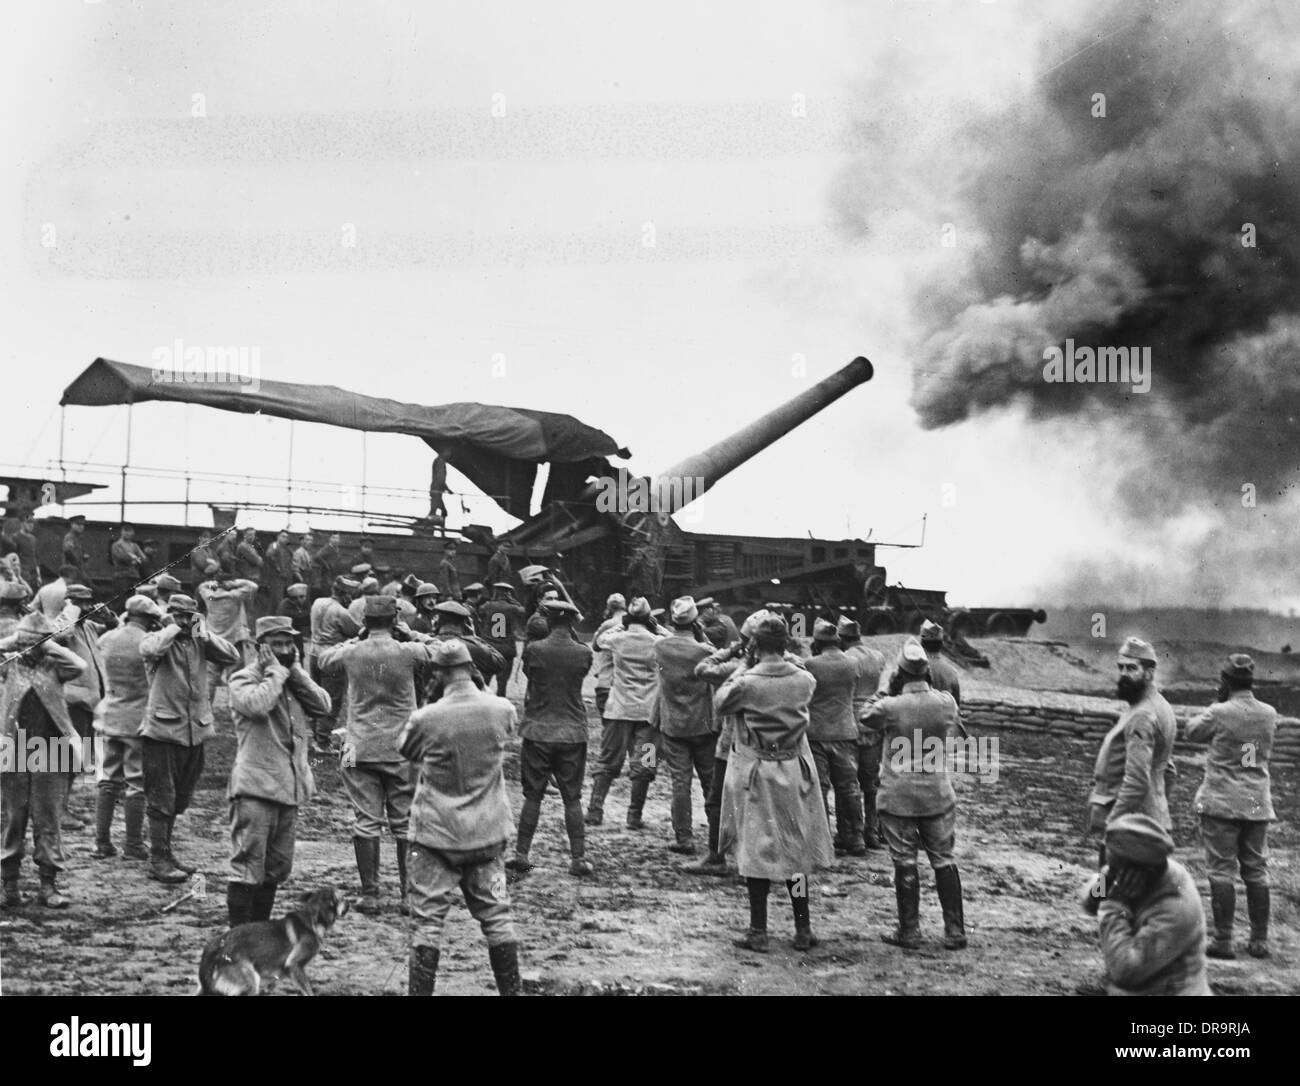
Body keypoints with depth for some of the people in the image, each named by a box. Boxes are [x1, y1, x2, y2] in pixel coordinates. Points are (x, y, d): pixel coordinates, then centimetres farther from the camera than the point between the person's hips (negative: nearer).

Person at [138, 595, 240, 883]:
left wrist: (204, 633, -7)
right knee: (161, 798, -3)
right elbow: (149, 649, -28)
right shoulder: (159, 639, -4)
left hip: (195, 730, 6)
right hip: (163, 730, -6)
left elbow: (232, 657, -2)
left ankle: (166, 853, 28)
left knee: (178, 798, 16)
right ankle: (158, 861, 1)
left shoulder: (199, 642, 9)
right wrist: (174, 628, -15)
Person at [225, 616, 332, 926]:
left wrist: (294, 671, -3)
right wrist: (276, 672, -13)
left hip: (290, 787, 7)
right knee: (248, 867, -8)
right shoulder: (244, 679, -5)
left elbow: (323, 706, 1)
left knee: (277, 868, 14)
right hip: (255, 787, -7)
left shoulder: (295, 679, 16)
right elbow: (257, 704, -26)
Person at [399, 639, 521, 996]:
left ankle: (419, 991, 5)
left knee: (428, 919, 4)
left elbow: (404, 749, 3)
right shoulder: (502, 711, -9)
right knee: (496, 916, 13)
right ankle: (511, 989, 19)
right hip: (487, 833, 3)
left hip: (437, 833, -3)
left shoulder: (425, 719, -17)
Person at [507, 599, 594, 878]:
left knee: (533, 795, 8)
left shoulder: (534, 650, -9)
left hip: (538, 731, -1)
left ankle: (521, 853, 8)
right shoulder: (583, 654, -6)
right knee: (572, 798, 7)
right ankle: (578, 858, 5)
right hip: (573, 732, 1)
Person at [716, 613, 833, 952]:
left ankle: (758, 932, 9)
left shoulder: (747, 683, -17)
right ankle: (803, 929, 17)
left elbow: (719, 702, -2)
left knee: (755, 850, 6)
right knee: (797, 848, 13)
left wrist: (741, 669, 4)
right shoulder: (804, 680, -7)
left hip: (755, 774, -3)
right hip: (796, 772, 3)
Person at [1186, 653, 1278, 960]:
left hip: (1222, 803, -4)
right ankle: (1259, 940, 15)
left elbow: (1192, 731, 2)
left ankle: (1223, 940, -2)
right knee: (1257, 871, 11)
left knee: (1222, 871, 0)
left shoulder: (1219, 713, -14)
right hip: (1258, 805, 4)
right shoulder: (1269, 714, 0)